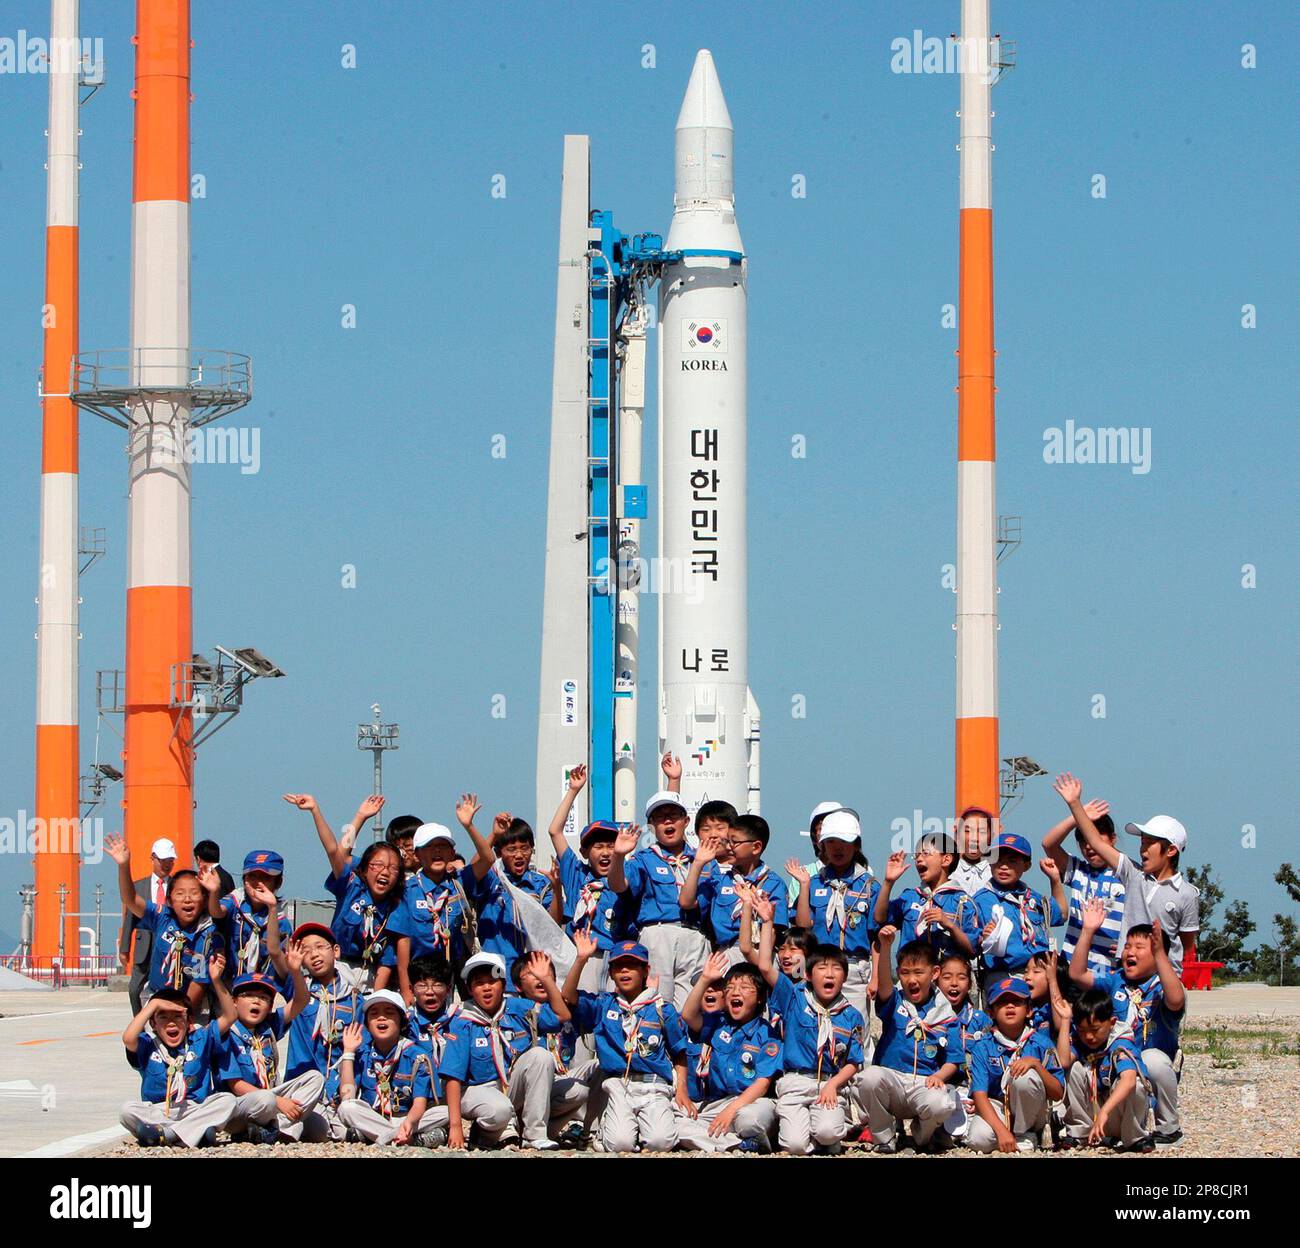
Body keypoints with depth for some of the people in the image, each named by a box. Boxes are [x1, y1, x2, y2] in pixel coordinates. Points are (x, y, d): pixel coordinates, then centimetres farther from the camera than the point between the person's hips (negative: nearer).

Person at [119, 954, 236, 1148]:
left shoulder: (200, 1041, 10)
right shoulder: (149, 1047, 4)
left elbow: (229, 1016, 5)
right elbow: (128, 1038, -18)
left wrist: (217, 981, -7)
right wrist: (153, 1004, -9)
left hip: (196, 1109, 2)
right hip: (157, 1112, -2)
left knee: (226, 1100, -24)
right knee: (128, 1110, -28)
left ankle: (164, 1134, -31)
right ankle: (196, 1131, -35)